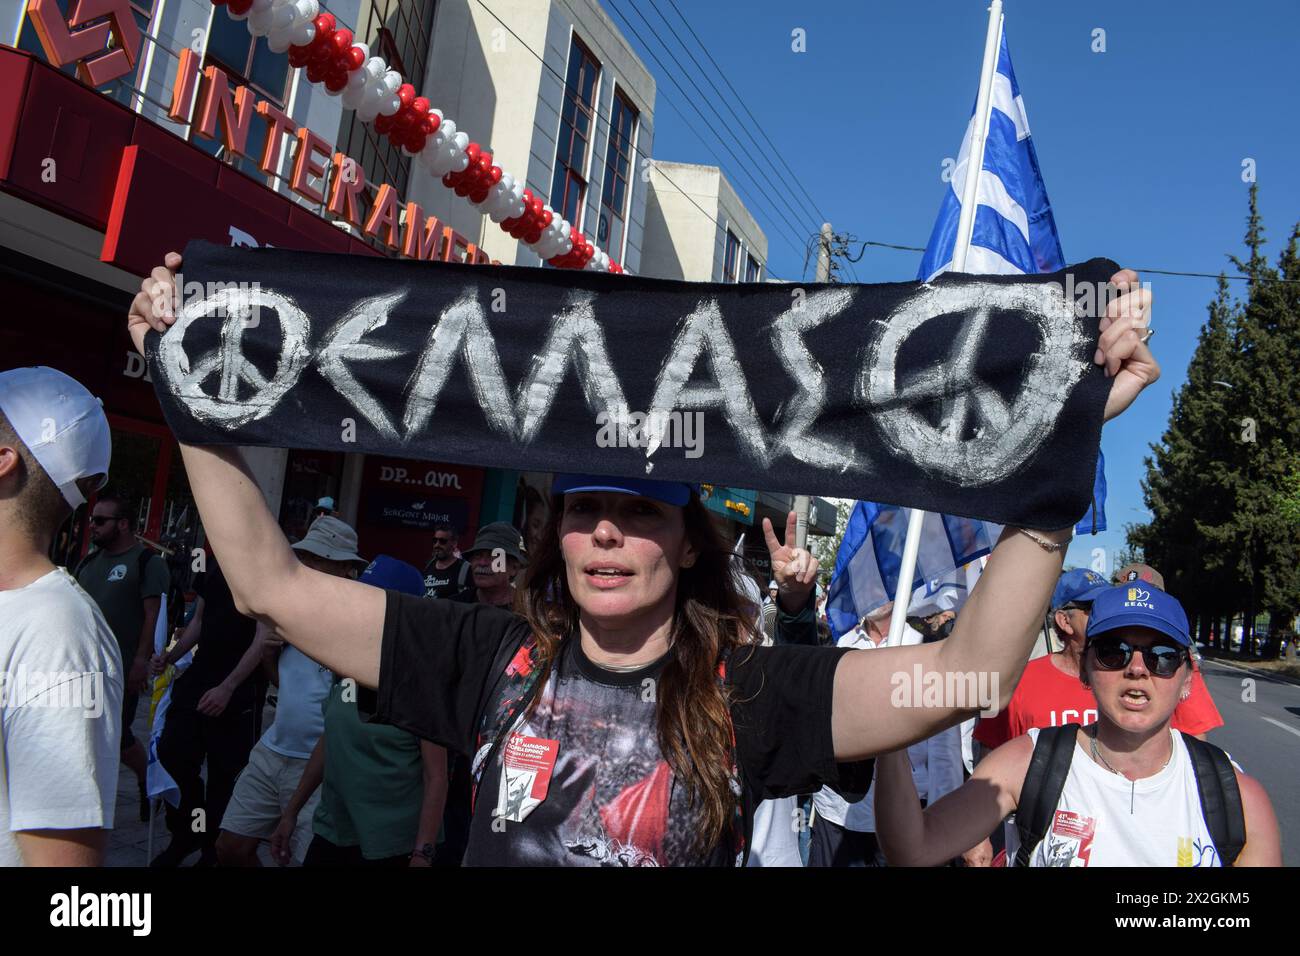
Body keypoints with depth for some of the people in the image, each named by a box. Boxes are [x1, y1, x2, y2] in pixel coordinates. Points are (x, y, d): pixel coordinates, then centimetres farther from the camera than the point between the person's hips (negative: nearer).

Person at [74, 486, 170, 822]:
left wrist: (142, 660, -20)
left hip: (122, 671, -6)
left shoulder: (148, 561, -9)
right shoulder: (89, 562, 13)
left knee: (117, 737, 2)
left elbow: (154, 614, -14)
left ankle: (149, 784, 25)